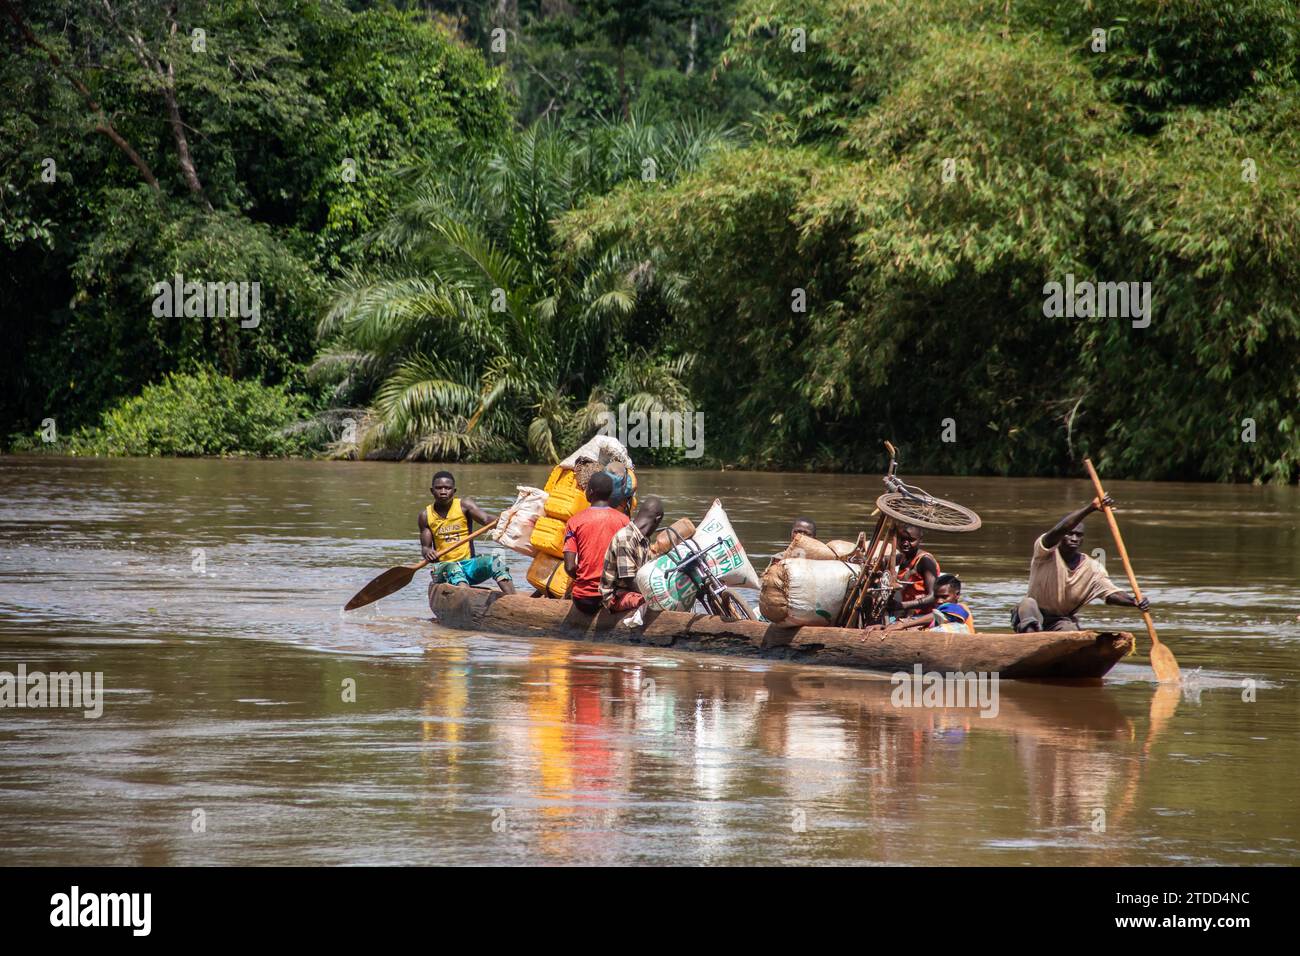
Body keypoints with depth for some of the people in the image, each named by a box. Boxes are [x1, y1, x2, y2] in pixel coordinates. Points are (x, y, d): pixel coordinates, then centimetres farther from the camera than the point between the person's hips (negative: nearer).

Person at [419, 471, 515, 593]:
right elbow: (425, 546, 5)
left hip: (469, 564, 1)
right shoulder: (425, 516, 6)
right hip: (444, 567, -1)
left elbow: (486, 519, -13)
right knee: (454, 569, -37)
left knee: (494, 562, -27)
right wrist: (427, 552, -20)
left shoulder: (464, 505, 3)